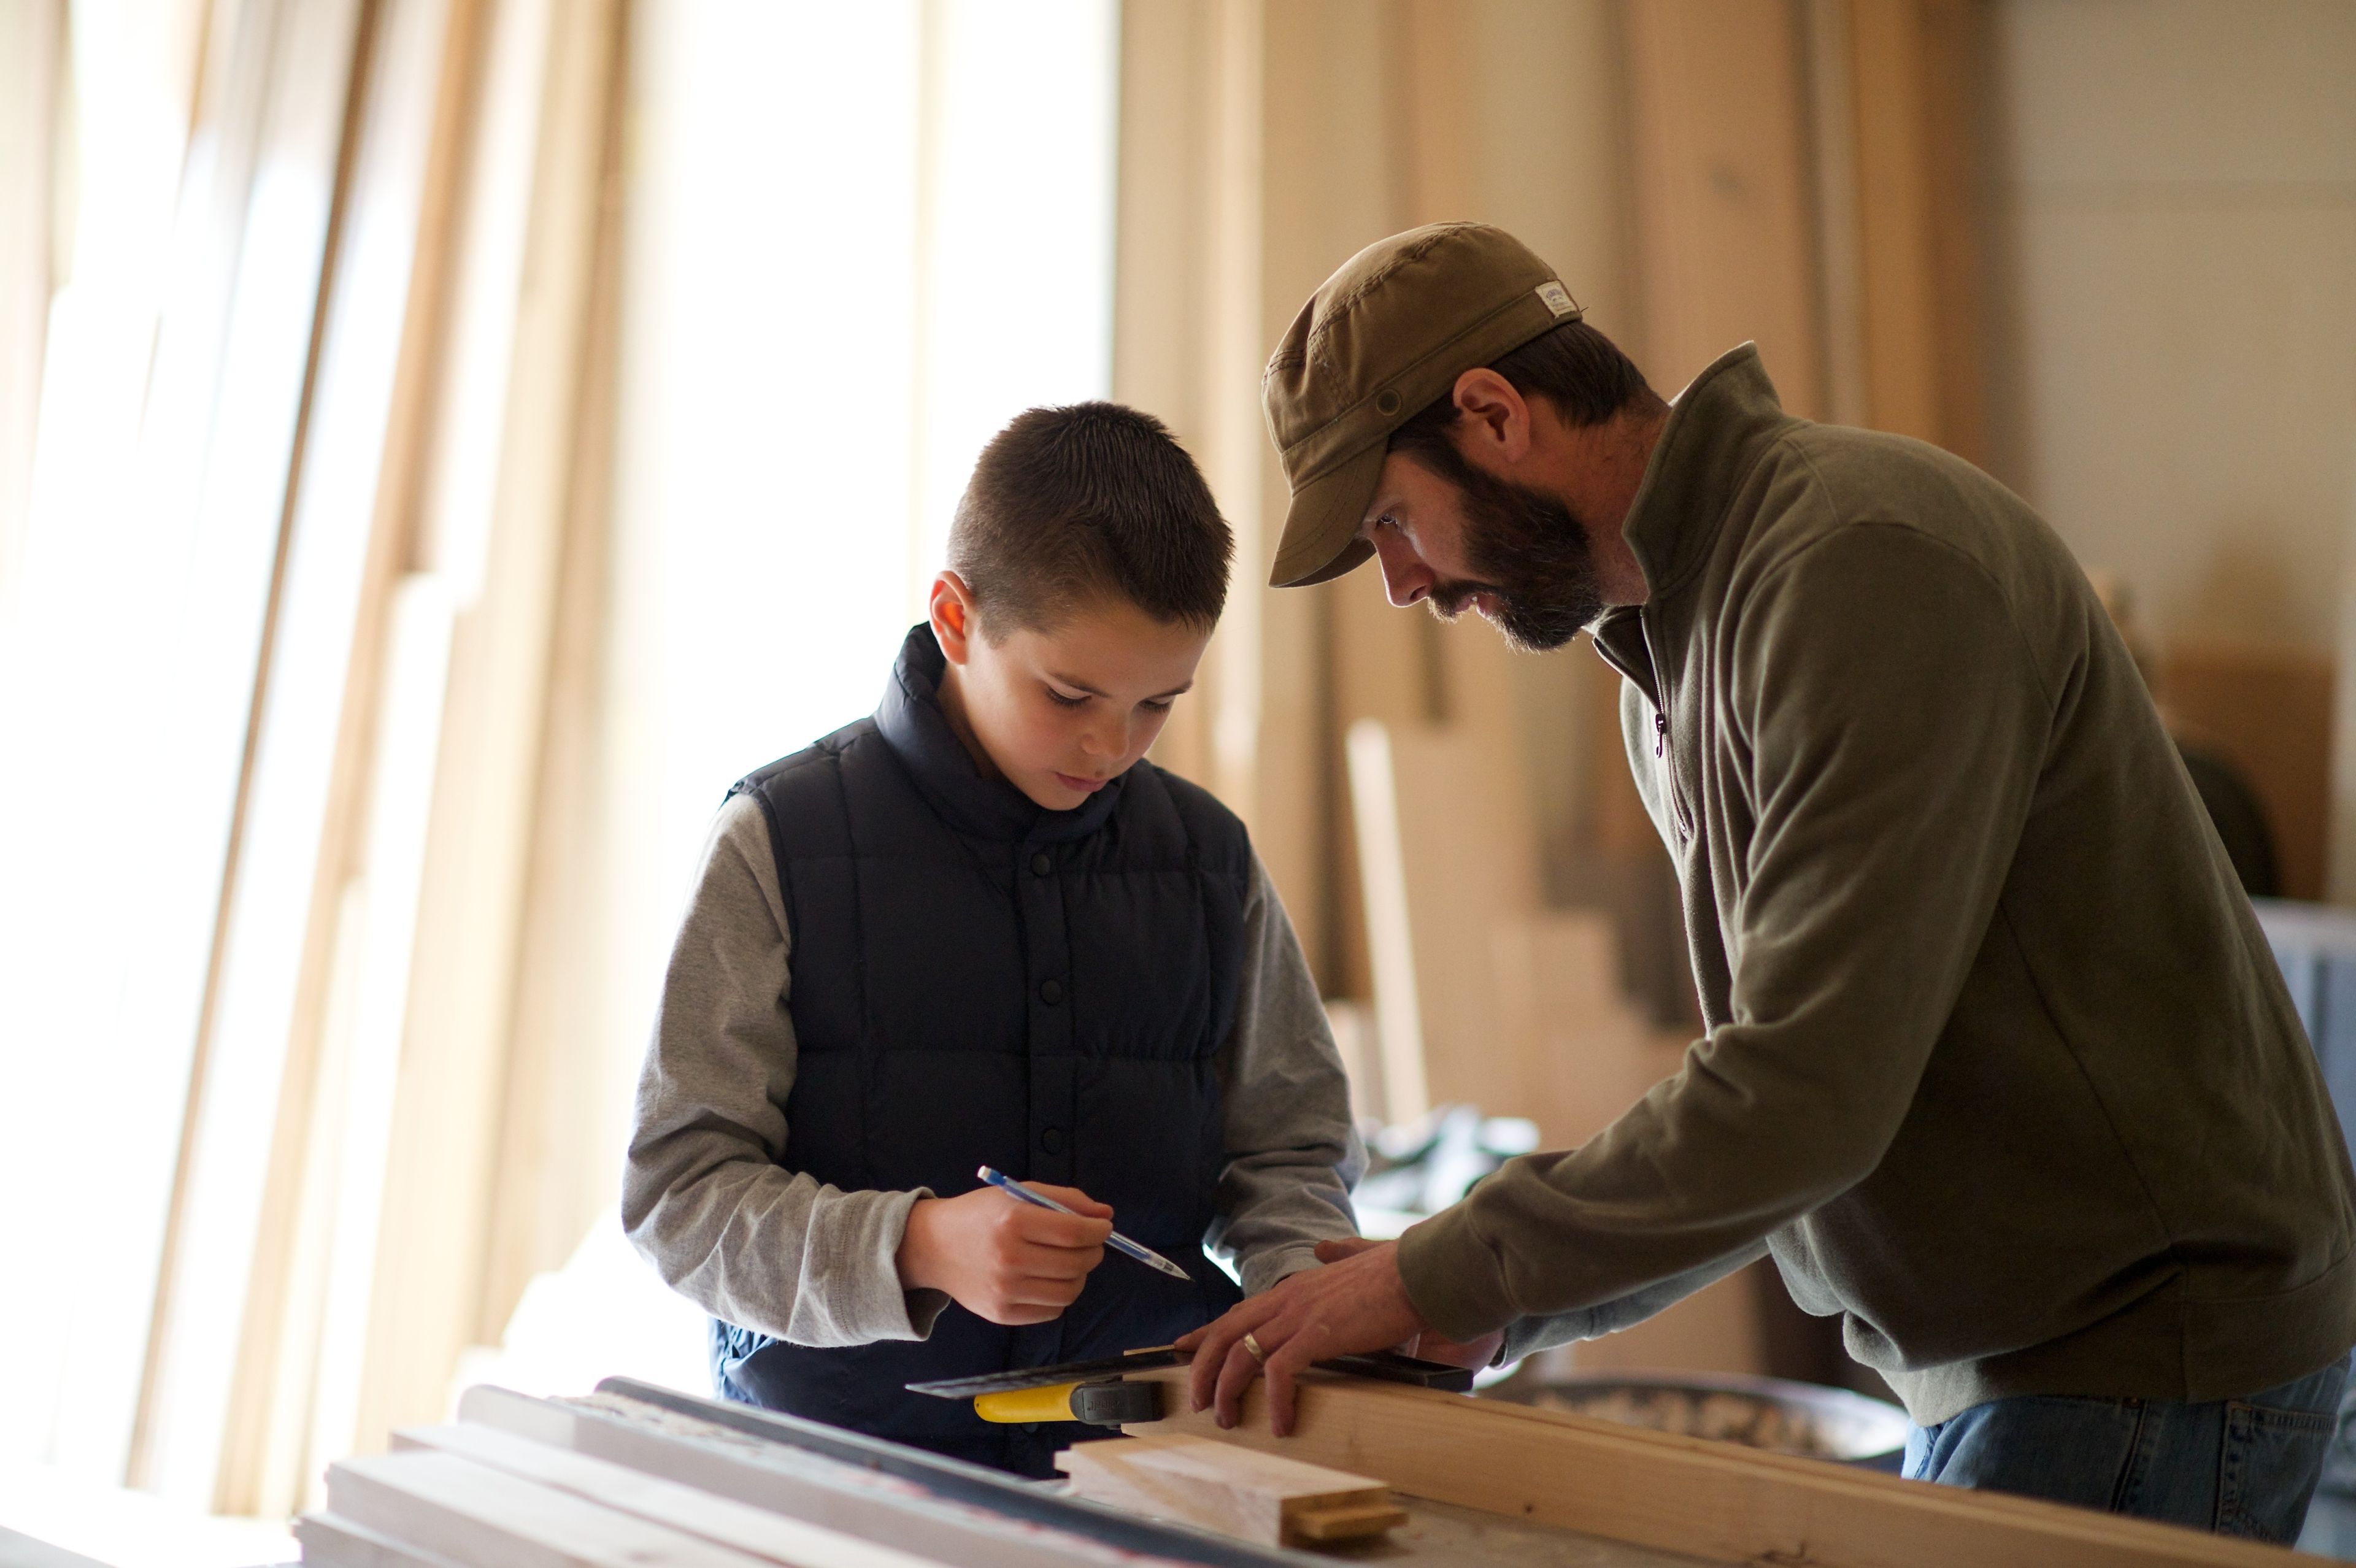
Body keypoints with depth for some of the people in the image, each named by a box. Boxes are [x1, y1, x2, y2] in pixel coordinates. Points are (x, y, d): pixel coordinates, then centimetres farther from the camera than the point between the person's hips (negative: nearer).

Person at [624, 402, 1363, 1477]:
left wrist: (1314, 1289, -3)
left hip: (1142, 1448, 2)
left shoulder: (1207, 858, 12)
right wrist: (917, 1247, -19)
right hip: (829, 1458, -1)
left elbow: (1288, 1151, 19)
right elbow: (678, 1190, -3)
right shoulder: (782, 843, 0)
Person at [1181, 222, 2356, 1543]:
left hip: (2151, 1353, -9)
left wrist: (1439, 1281, -20)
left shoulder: (1864, 565, -22)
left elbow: (1812, 1089, -28)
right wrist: (1502, 1305, 1)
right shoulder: (1670, 646, 9)